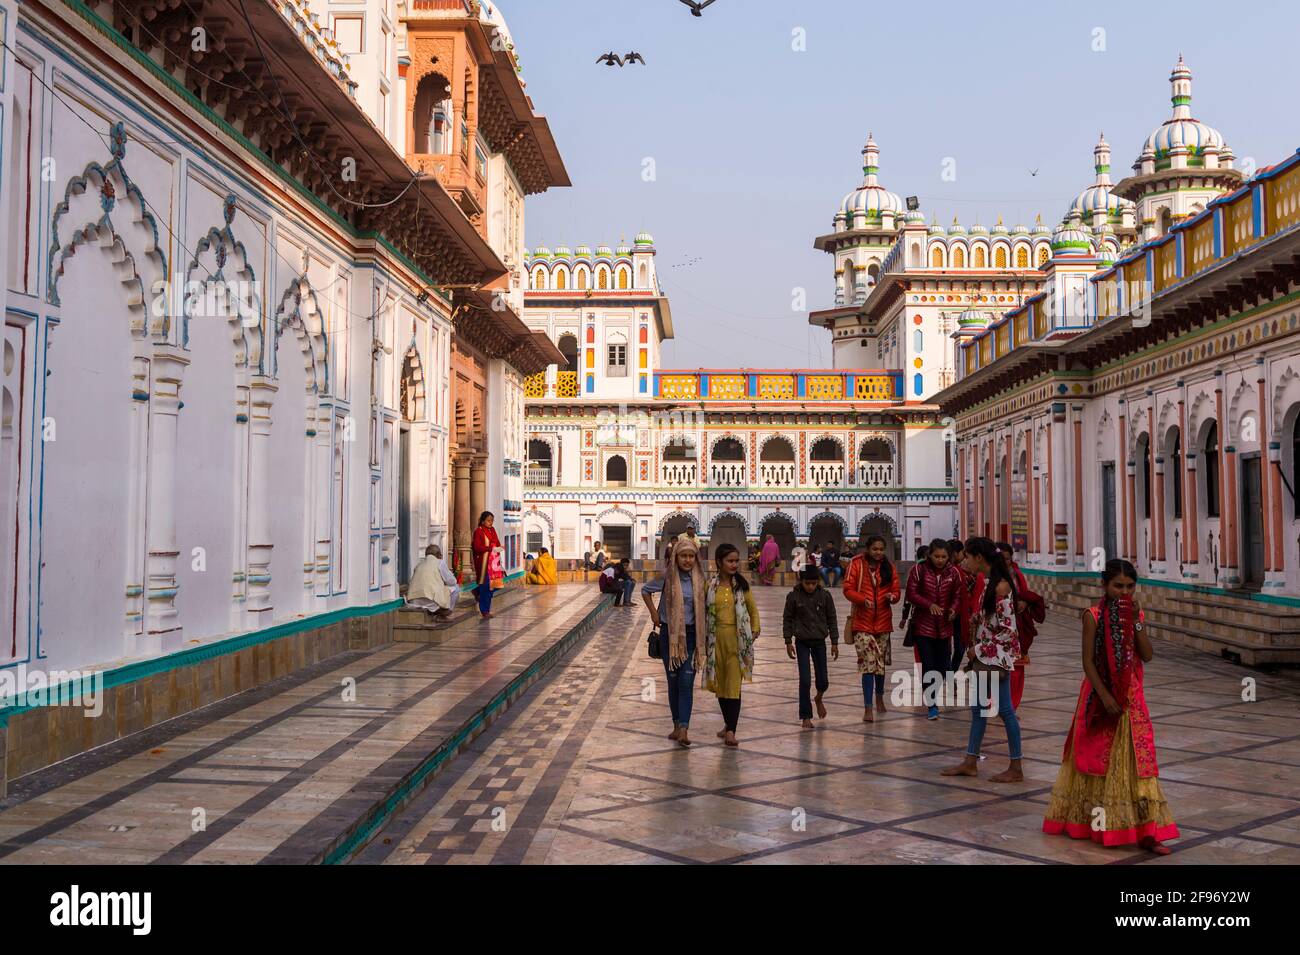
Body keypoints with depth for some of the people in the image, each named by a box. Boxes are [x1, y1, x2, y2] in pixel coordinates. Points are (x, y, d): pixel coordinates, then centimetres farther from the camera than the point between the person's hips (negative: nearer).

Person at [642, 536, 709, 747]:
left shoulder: (700, 578, 0)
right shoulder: (667, 576, -5)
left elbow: (706, 604, 14)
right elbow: (645, 590, 9)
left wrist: (704, 624, 5)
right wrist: (654, 613, 3)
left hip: (691, 634, 0)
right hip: (669, 633, 0)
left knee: (686, 682, -8)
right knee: (673, 681, 7)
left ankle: (683, 730, -13)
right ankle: (677, 726, 20)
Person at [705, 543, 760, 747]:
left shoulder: (742, 585, 2)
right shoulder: (710, 585, 1)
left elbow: (753, 610, 10)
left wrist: (755, 630, -1)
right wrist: (703, 638, 3)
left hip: (737, 638, -1)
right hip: (716, 638, 2)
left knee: (734, 685, -8)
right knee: (720, 684, 10)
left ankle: (731, 731, -10)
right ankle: (728, 724, 25)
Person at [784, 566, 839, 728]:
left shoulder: (825, 595, -5)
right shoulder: (793, 596, -9)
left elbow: (831, 619, 2)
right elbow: (787, 619, 0)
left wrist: (834, 642, 2)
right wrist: (788, 642, -3)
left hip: (819, 642, 2)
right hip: (802, 642, -2)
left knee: (823, 680, 4)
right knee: (805, 680, -7)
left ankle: (818, 699, 38)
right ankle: (806, 717, 3)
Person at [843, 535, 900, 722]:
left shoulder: (889, 566, 5)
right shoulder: (856, 564, -5)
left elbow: (896, 591, 8)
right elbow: (848, 589, -7)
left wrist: (892, 596, -16)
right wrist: (863, 599, -23)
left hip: (883, 622, 4)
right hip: (863, 622, -3)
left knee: (881, 663, 15)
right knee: (868, 664, -11)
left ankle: (879, 697, 38)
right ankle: (868, 708, -9)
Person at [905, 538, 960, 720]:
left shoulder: (952, 572, 1)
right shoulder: (919, 570, -9)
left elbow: (957, 595, 10)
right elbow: (911, 594, -8)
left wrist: (953, 609, -10)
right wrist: (929, 605, -23)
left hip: (944, 627, 3)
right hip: (923, 625, -3)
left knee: (942, 667, 6)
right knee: (928, 666, -7)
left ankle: (932, 696, 29)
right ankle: (931, 705, 1)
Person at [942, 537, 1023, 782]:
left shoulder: (1000, 586, -19)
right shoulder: (984, 583, 6)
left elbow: (1008, 629, -19)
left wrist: (980, 649, -13)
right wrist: (975, 650, 9)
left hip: (998, 656, -9)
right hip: (982, 655, 9)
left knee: (1005, 709, 0)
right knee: (978, 709, 13)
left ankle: (1016, 769, 10)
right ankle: (970, 762, 22)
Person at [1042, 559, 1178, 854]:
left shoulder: (1137, 614, 4)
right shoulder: (1093, 616, -9)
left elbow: (1147, 656, -4)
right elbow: (1087, 660, -11)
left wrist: (1136, 622, -13)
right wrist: (1104, 696, -18)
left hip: (1131, 697, 3)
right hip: (1100, 695, -3)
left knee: (1136, 759, -1)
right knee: (1095, 757, 7)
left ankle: (1145, 831, -1)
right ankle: (1084, 820, 24)